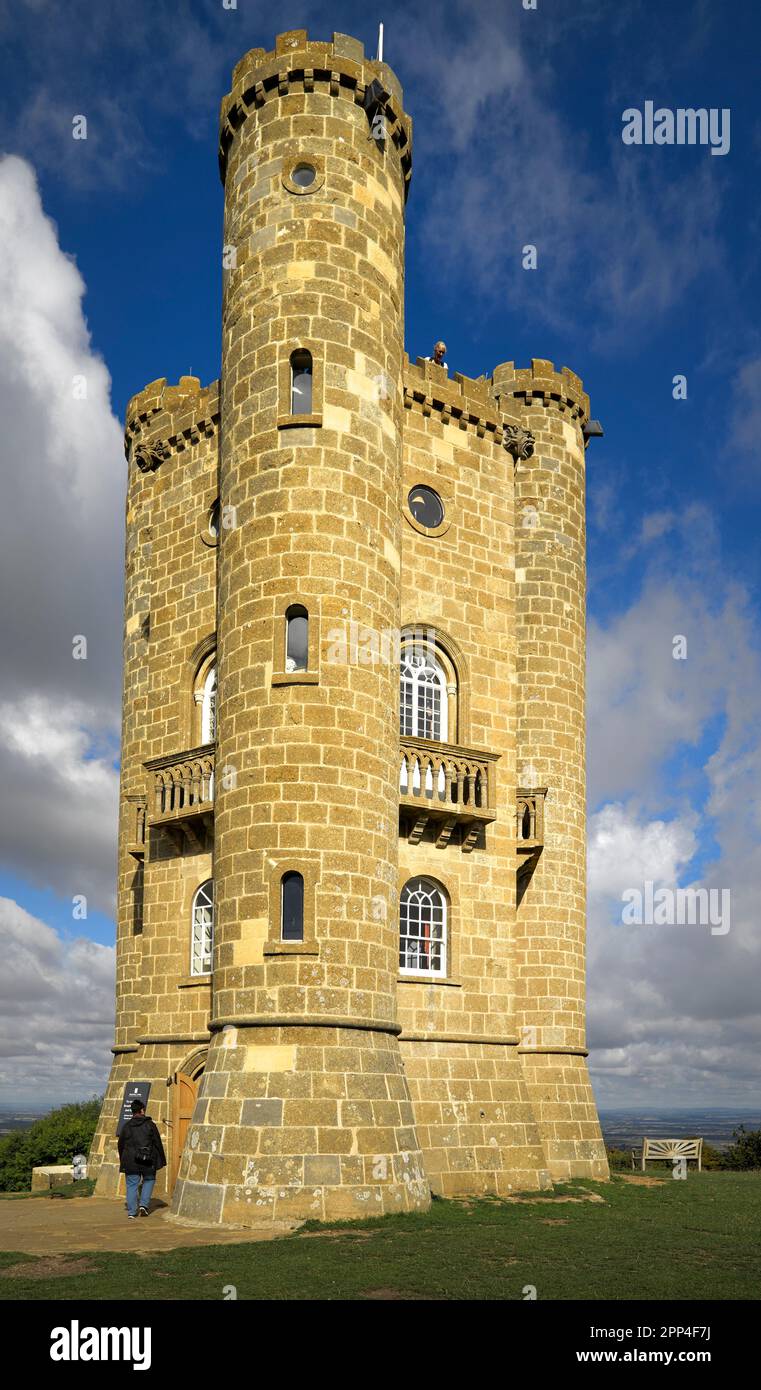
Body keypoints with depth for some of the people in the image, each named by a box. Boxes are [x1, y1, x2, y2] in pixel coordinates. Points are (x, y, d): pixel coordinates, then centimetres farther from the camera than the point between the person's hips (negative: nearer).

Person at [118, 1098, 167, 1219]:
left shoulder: (127, 1126, 3)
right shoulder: (150, 1125, -4)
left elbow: (121, 1145, 12)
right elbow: (158, 1143, -2)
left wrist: (122, 1161, 26)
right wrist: (162, 1160, 6)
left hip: (131, 1162, 1)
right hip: (148, 1160, -1)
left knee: (132, 1185, 7)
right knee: (149, 1180, 20)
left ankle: (131, 1212, 3)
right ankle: (144, 1204, 6)